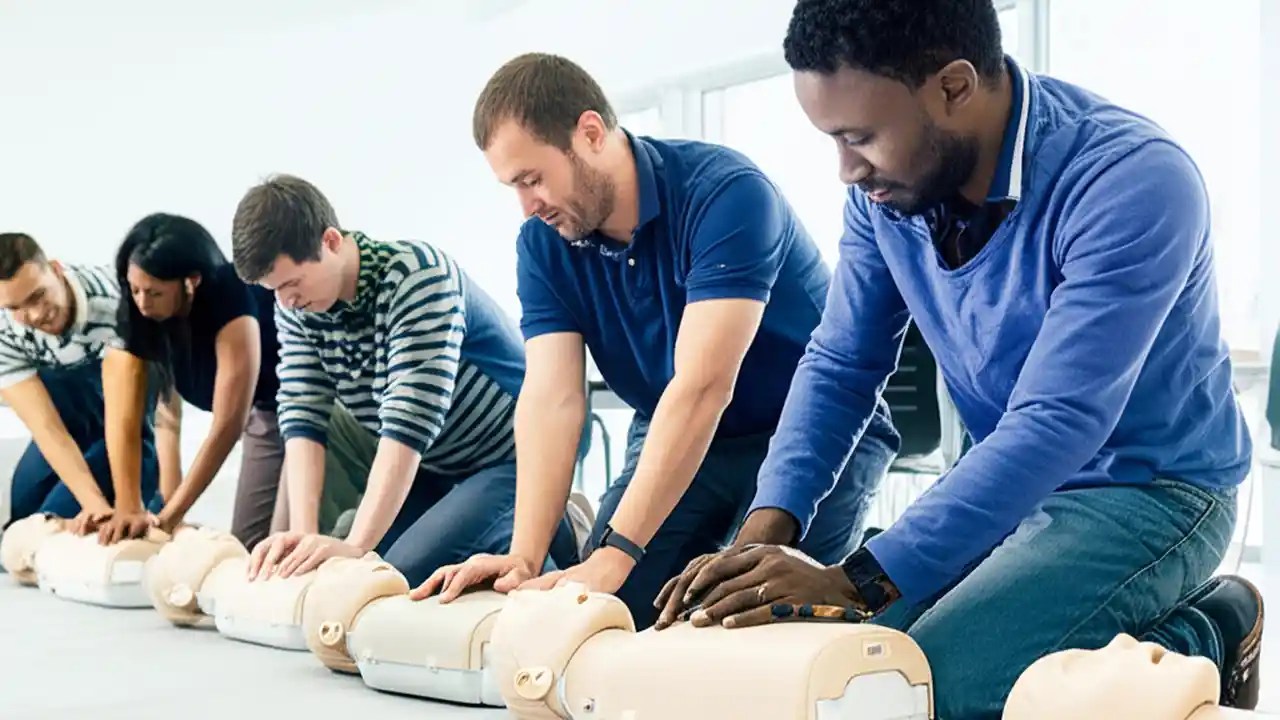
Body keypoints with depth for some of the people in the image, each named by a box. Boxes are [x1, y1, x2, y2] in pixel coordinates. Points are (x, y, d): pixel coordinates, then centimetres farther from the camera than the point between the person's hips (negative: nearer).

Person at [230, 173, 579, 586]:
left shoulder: (415, 274, -26)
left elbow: (410, 419, -32)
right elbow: (301, 417, -10)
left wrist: (356, 545, -38)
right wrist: (302, 532, -26)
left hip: (511, 458, -8)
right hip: (433, 468, 8)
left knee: (404, 572, -24)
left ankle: (554, 536, -1)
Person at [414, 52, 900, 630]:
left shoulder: (724, 193, -27)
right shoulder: (543, 244, -8)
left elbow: (703, 387, -35)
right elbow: (551, 399, -16)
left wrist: (615, 555, -39)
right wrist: (524, 557, -31)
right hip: (673, 440, 5)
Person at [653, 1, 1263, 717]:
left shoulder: (1133, 182, -28)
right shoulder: (886, 186, -7)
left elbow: (1057, 425, -33)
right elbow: (840, 364, 0)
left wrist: (857, 582, -38)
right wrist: (766, 529, -17)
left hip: (1146, 489, -7)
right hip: (1007, 482, 7)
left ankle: (1203, 636, -2)